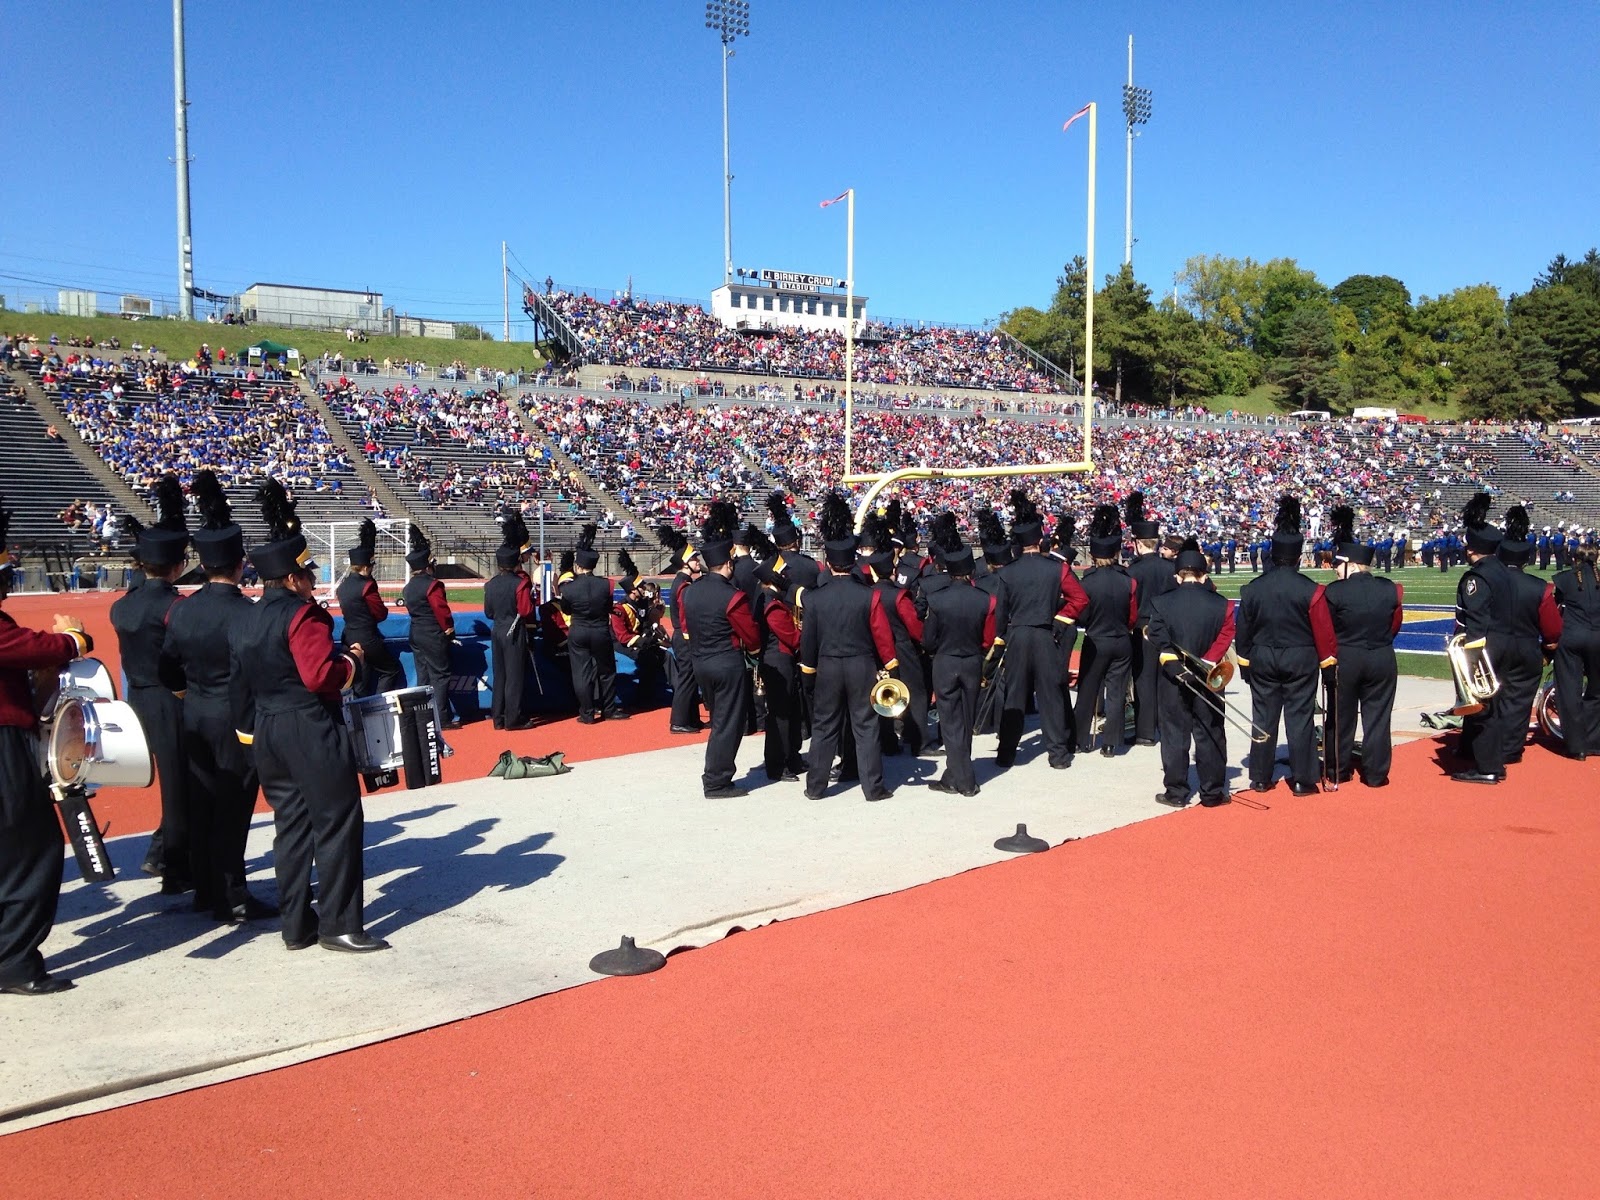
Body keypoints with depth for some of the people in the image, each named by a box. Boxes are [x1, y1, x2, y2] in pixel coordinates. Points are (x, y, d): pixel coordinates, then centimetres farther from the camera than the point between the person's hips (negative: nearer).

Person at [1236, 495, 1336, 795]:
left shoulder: (1252, 589, -3)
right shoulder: (1311, 590, -11)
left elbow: (1243, 629, 4)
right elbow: (1323, 631, -7)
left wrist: (1245, 662, 14)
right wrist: (1328, 662, 4)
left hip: (1262, 660, 2)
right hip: (1301, 660, -2)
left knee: (1264, 719, 9)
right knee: (1300, 719, 3)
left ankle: (1260, 778, 14)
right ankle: (1303, 780, 7)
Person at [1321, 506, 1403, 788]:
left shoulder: (1334, 591, -14)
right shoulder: (1390, 589, -5)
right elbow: (1395, 625, 7)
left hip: (1345, 659, -2)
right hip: (1382, 659, 2)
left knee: (1341, 718, 11)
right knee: (1377, 718, 9)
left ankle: (1338, 771, 21)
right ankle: (1376, 774, 12)